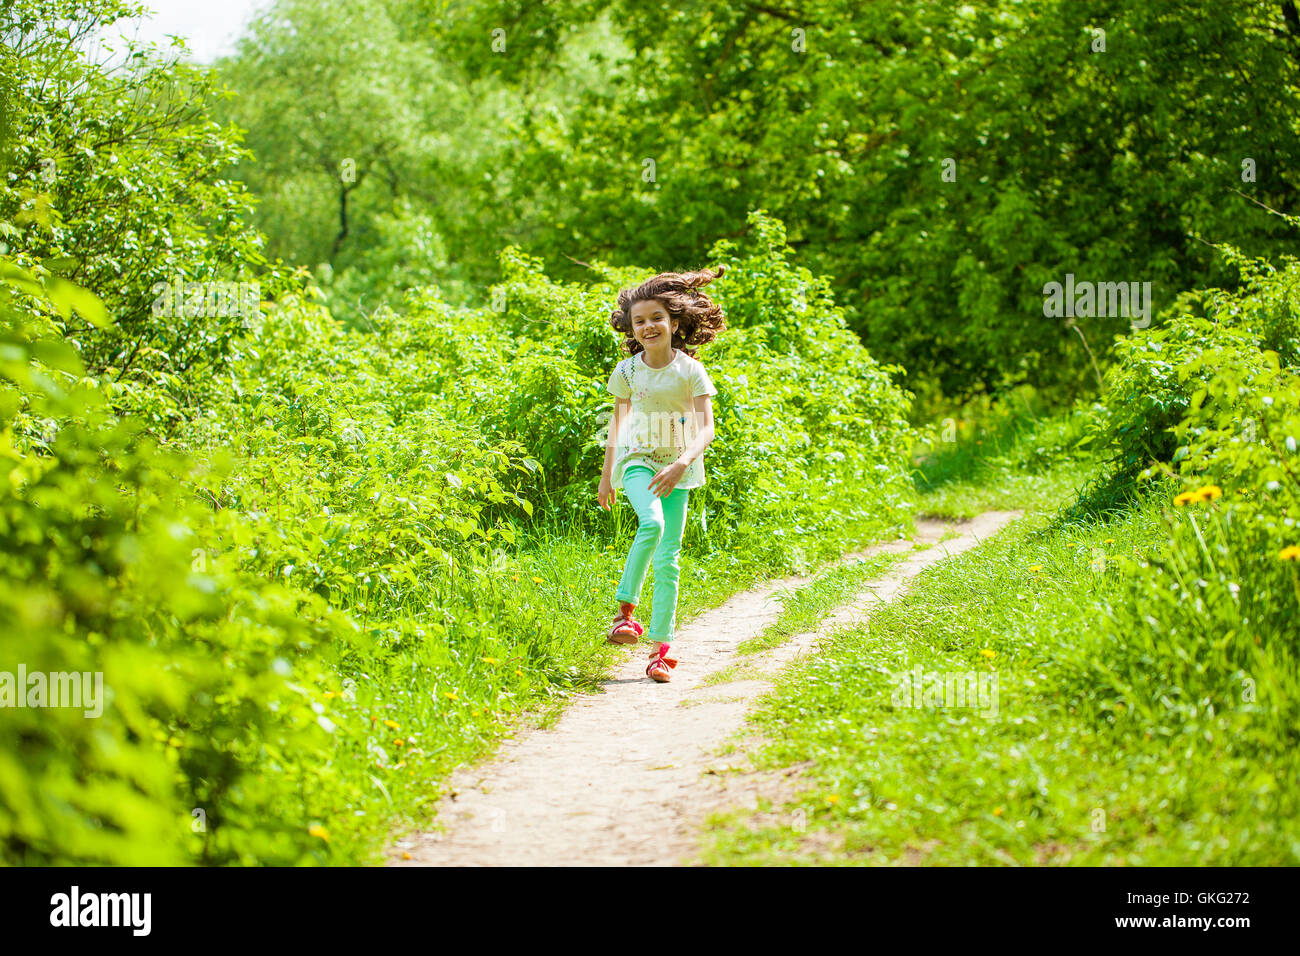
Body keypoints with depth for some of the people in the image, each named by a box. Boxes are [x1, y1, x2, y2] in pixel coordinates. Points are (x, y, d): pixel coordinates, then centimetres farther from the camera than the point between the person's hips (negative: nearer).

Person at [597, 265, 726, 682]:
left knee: (668, 557, -4)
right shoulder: (627, 371, -4)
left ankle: (660, 647, 1)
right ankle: (625, 608, -17)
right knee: (652, 523, -30)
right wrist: (606, 474, 16)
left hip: (678, 465, 0)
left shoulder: (690, 370, -10)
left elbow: (706, 428, -16)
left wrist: (681, 464, -33)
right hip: (637, 459, 0)